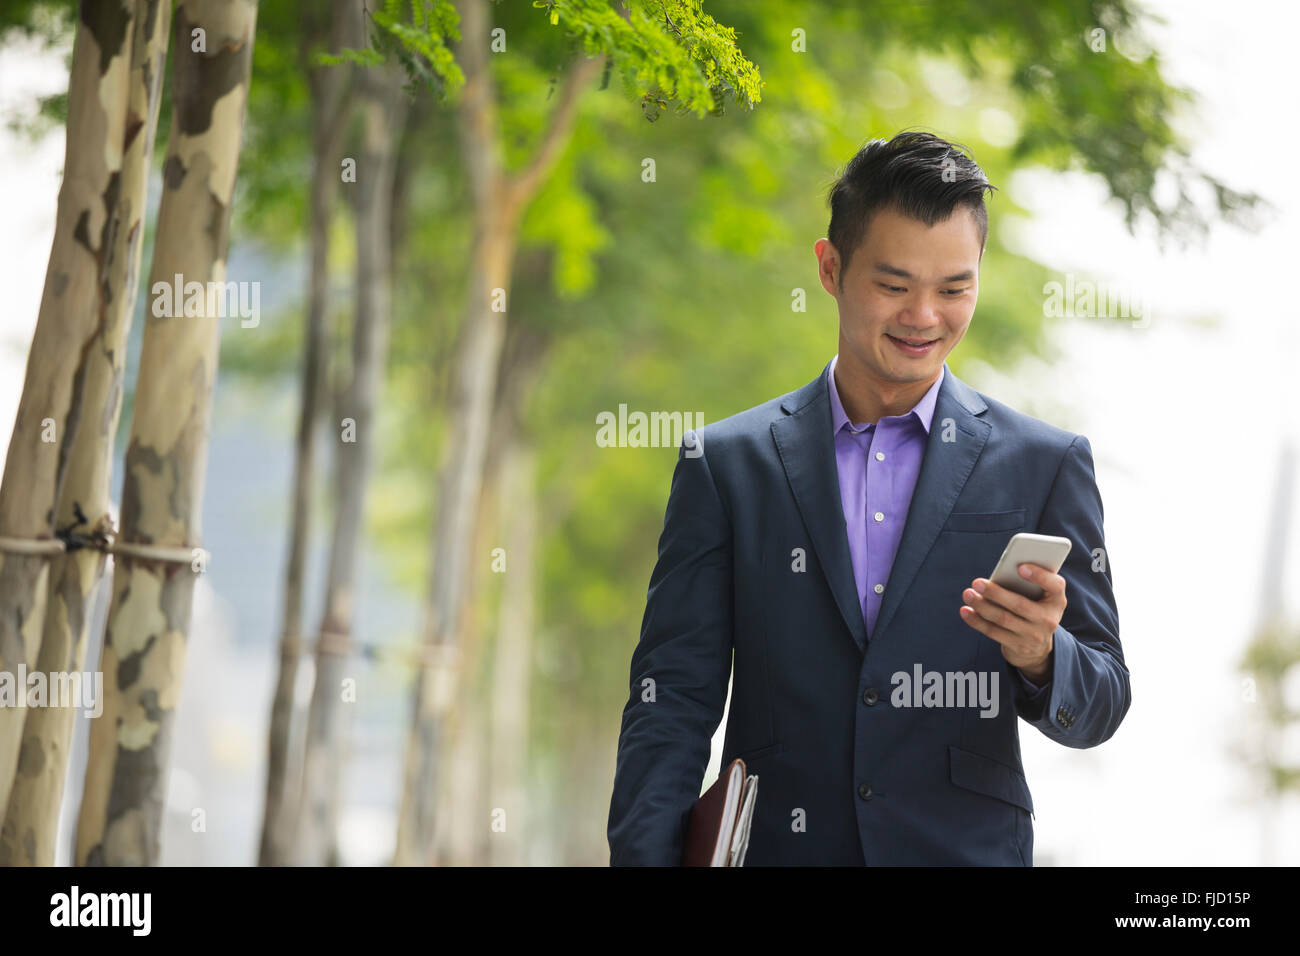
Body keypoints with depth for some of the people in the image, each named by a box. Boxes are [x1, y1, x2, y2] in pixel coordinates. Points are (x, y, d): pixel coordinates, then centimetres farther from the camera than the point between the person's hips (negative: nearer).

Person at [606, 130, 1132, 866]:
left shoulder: (1047, 465, 3)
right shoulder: (728, 463, 3)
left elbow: (1100, 708, 3)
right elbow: (673, 699, 1)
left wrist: (1040, 657, -19)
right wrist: (643, 855, -12)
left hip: (966, 848, 0)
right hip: (775, 847, 0)